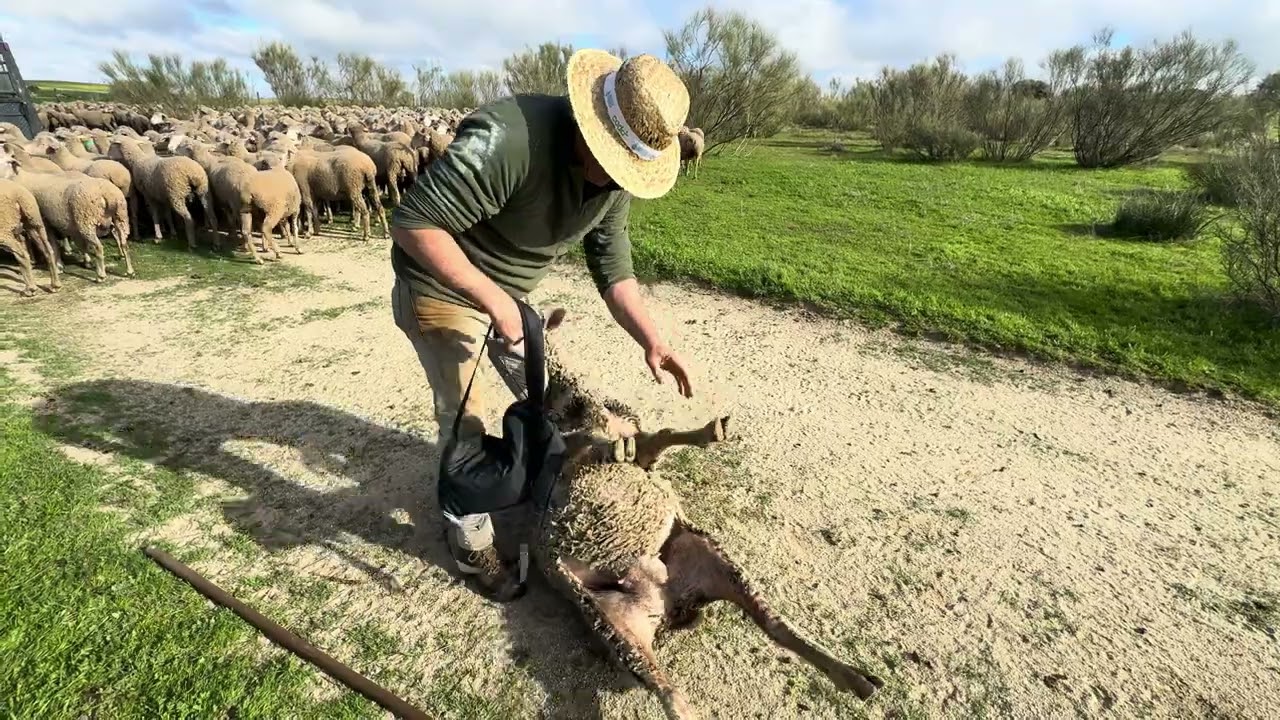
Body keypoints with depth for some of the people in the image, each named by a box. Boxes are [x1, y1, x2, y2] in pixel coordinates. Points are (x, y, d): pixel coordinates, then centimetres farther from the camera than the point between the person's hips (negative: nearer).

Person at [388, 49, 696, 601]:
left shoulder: (613, 180, -11)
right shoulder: (507, 140, -36)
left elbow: (612, 267, -6)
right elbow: (413, 222, -33)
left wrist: (651, 341, -18)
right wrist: (493, 298, -35)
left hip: (510, 292, 7)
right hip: (440, 289, -7)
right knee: (463, 418, -1)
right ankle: (471, 543, 21)